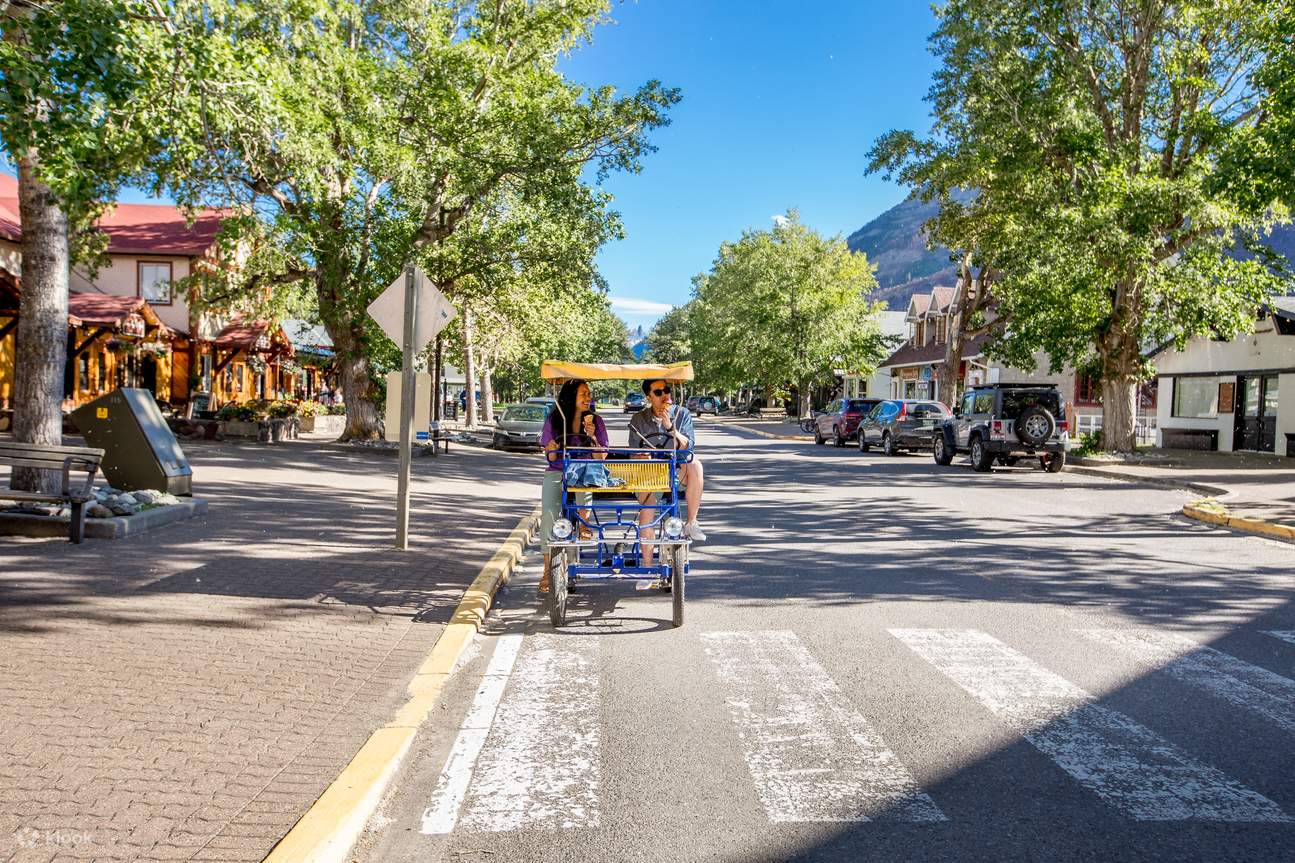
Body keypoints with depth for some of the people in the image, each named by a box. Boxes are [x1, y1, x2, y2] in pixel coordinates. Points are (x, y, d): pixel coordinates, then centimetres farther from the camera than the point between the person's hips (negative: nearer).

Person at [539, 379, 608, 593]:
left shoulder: (595, 420, 3)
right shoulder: (554, 419, 2)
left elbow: (601, 458, 1)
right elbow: (551, 458, 5)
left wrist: (592, 437, -15)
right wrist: (551, 451, -18)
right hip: (556, 473, 0)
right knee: (549, 514, -21)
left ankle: (583, 523, -9)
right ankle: (547, 570, -10)